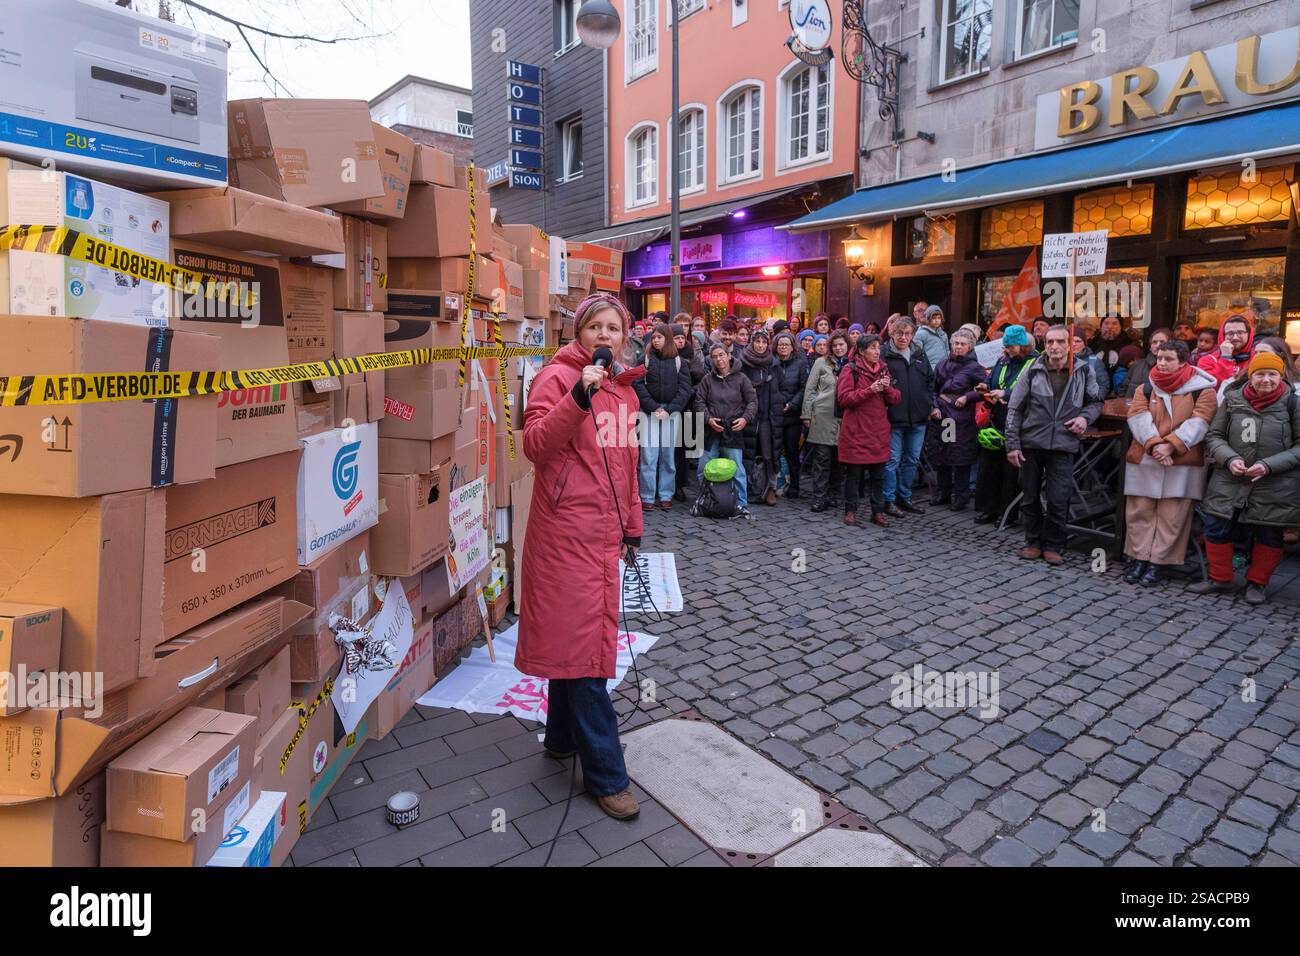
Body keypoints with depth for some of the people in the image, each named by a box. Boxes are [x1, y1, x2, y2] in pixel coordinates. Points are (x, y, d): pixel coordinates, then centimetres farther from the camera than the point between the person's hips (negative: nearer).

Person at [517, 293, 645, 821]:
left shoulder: (624, 388, 14)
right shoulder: (557, 378, -7)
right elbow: (534, 446, -19)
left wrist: (632, 527, 21)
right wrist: (579, 397, -29)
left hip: (604, 533, 7)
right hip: (567, 531, -7)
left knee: (576, 638, 17)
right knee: (582, 644, -2)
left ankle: (562, 737, 36)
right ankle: (605, 774, 9)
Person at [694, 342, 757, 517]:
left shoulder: (740, 378, 3)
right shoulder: (708, 379, 8)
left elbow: (753, 401, 3)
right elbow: (699, 401, 6)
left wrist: (745, 418, -12)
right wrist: (708, 418, -8)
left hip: (733, 431, -2)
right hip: (711, 430, 3)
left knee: (737, 470, -4)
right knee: (705, 470, 8)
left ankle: (742, 504, 5)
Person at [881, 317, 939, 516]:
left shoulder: (919, 355, 13)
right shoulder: (884, 355, -5)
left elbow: (930, 381, 18)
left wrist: (932, 405, 11)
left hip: (918, 418, 6)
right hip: (894, 418, -6)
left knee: (912, 460, 13)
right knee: (892, 460, -1)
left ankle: (904, 497, 25)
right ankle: (889, 500, 9)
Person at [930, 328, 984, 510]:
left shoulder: (974, 367, -4)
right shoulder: (943, 364, 10)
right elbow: (935, 388, 16)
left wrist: (967, 397, -13)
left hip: (962, 418, -5)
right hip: (942, 415, 5)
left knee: (961, 457, -1)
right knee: (941, 454, 10)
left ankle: (961, 496, 8)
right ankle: (943, 493, 23)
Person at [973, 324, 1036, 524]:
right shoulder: (1003, 361, 11)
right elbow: (990, 381, 22)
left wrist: (1006, 394, -24)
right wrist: (986, 389, 1)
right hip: (996, 423, 6)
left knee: (1011, 471, 2)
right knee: (988, 466, 8)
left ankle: (1008, 513, 14)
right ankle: (987, 509, 18)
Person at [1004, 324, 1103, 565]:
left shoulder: (1083, 371, 3)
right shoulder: (1033, 371, 0)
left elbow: (1096, 402, 17)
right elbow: (1014, 409, 1)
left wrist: (1085, 417, -5)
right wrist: (1012, 444, -3)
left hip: (1063, 446, 0)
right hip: (1030, 444, 1)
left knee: (1058, 500, -3)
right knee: (1030, 497, 9)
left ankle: (1053, 546, 13)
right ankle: (1033, 542, 23)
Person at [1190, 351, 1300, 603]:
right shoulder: (1233, 400, 1)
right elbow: (1214, 436, 6)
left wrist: (1269, 465, -17)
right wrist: (1230, 458, -12)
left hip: (1276, 486, -1)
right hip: (1230, 481, 2)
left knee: (1269, 536, 10)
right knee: (1216, 528, 3)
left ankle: (1257, 583, 29)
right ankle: (1220, 579, 21)